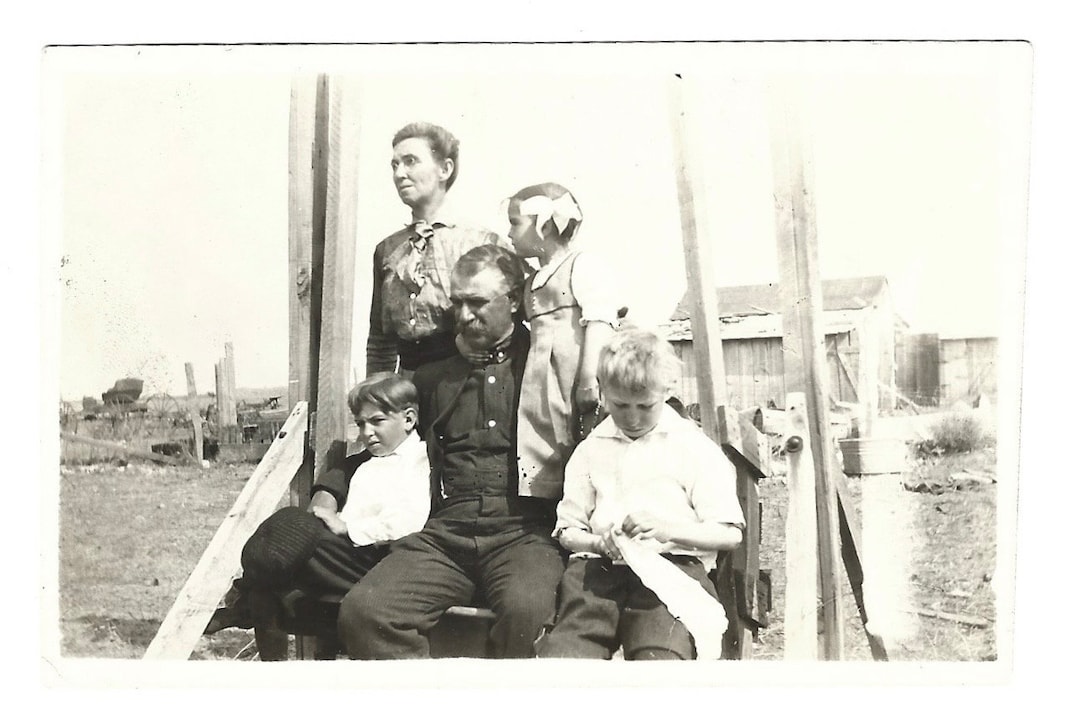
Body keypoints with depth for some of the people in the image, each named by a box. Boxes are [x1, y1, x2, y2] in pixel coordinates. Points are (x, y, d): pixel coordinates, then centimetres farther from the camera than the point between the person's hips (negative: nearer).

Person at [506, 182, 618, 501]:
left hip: (573, 372, -8)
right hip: (542, 377, 8)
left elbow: (599, 322, -12)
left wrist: (589, 379, -21)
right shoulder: (533, 281, 22)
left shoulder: (581, 264, -1)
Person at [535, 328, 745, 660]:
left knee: (661, 655, -32)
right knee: (561, 654, -27)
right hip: (598, 567, 2)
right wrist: (599, 542, -1)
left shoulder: (695, 447, 12)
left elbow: (730, 534, 6)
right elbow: (568, 530, 23)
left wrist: (667, 530, -11)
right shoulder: (591, 450, 21)